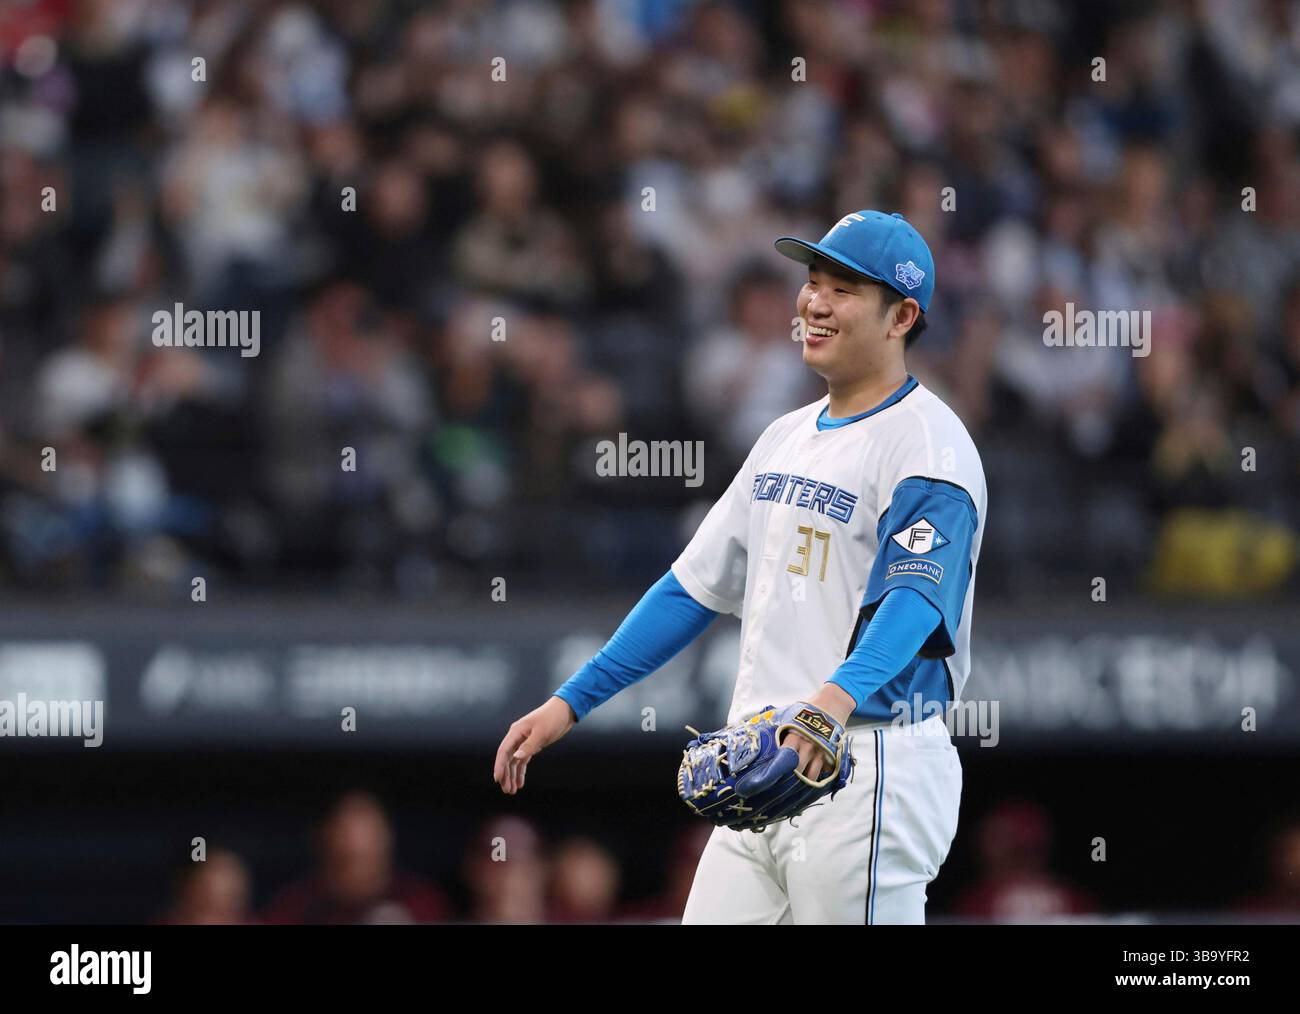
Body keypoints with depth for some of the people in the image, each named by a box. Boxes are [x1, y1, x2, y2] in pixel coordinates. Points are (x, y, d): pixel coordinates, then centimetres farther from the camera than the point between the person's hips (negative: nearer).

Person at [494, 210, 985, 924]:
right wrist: (571, 700, 17)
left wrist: (839, 694, -43)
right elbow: (697, 583, 22)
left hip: (870, 766, -8)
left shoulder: (928, 443, -9)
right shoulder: (786, 438, 19)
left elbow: (915, 598, -24)